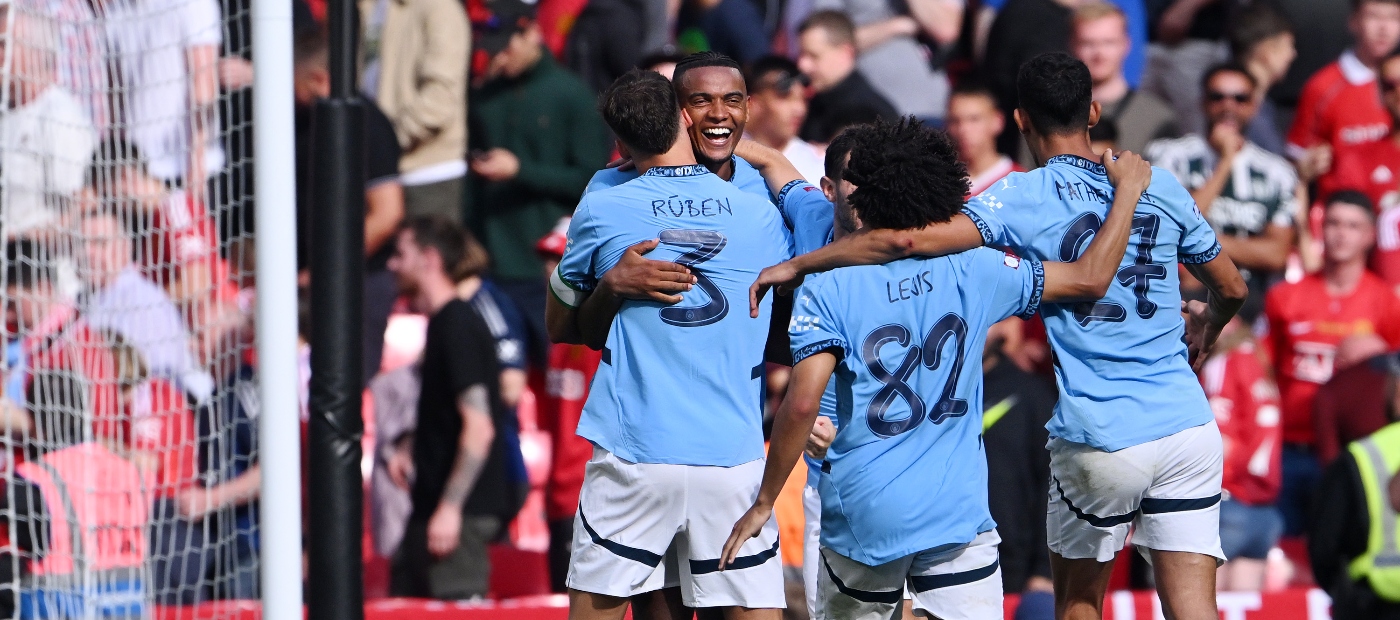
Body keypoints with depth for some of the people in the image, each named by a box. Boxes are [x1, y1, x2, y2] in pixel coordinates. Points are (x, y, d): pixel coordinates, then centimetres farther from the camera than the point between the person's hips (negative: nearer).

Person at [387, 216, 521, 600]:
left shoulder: (457, 326, -14)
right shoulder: (442, 323, 16)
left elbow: (479, 428, -22)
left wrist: (450, 507, -24)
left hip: (462, 510, -10)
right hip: (431, 506, 10)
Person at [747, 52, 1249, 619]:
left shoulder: (1023, 198, -5)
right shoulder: (1163, 188, 7)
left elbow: (910, 239, -18)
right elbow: (1232, 288, 19)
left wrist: (797, 266, -7)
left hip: (1097, 443, -3)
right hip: (1188, 427, 3)